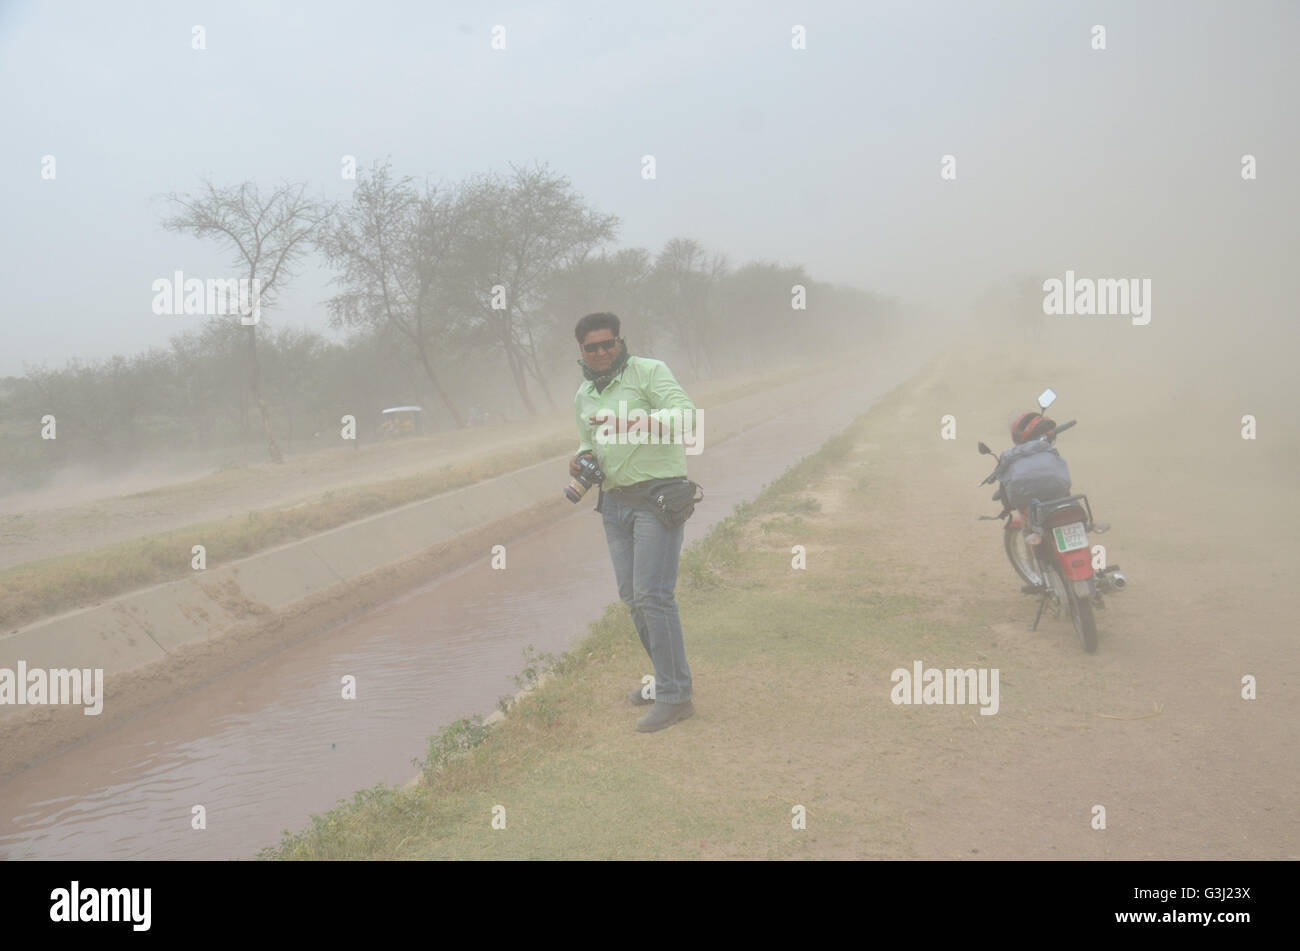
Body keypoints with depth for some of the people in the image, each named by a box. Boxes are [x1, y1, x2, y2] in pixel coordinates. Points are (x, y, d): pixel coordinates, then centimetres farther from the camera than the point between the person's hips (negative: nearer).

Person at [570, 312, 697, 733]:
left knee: (652, 594, -14)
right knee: (632, 597, 9)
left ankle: (674, 697, -9)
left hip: (658, 497, -7)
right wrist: (582, 460, 3)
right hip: (615, 503, 7)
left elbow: (685, 414, -19)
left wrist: (632, 425, -33)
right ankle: (666, 676, 24)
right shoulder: (582, 396, 15)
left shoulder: (649, 371, -6)